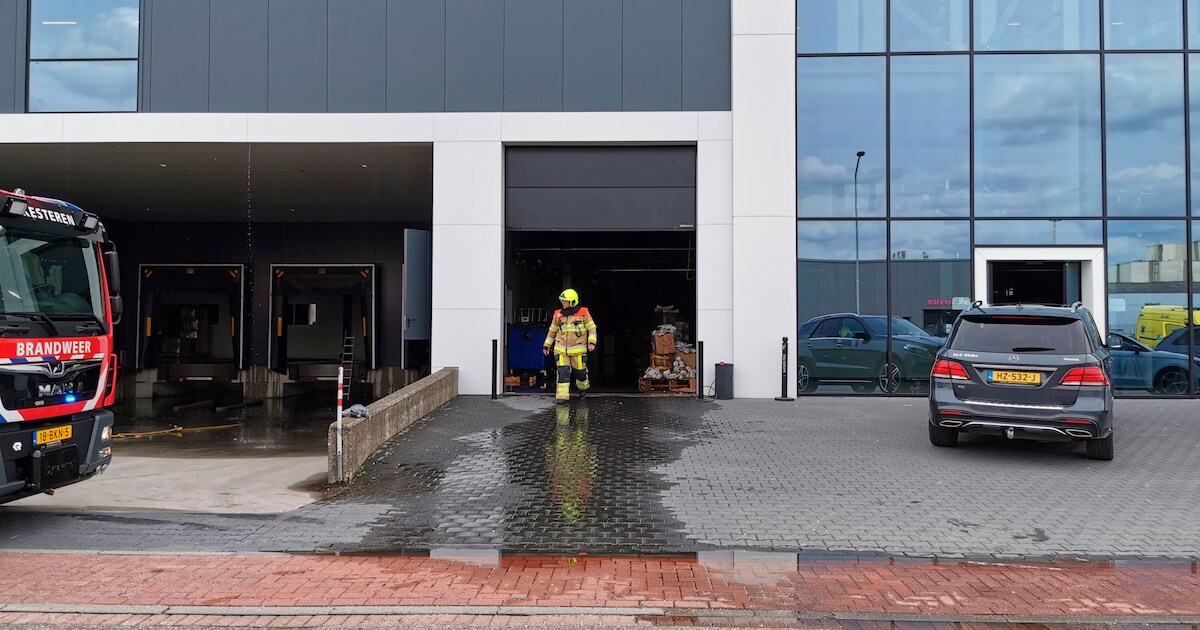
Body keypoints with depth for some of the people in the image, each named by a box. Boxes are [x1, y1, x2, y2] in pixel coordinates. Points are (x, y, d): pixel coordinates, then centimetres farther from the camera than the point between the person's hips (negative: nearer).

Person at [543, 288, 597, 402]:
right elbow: (552, 331, 16)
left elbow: (592, 328, 2)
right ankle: (562, 395, -8)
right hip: (561, 349, 1)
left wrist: (592, 342, -12)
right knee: (562, 371, -10)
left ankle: (583, 387, 39)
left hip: (578, 349, -1)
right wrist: (546, 345, 17)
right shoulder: (558, 315, 4)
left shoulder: (583, 313, -4)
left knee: (580, 370, 9)